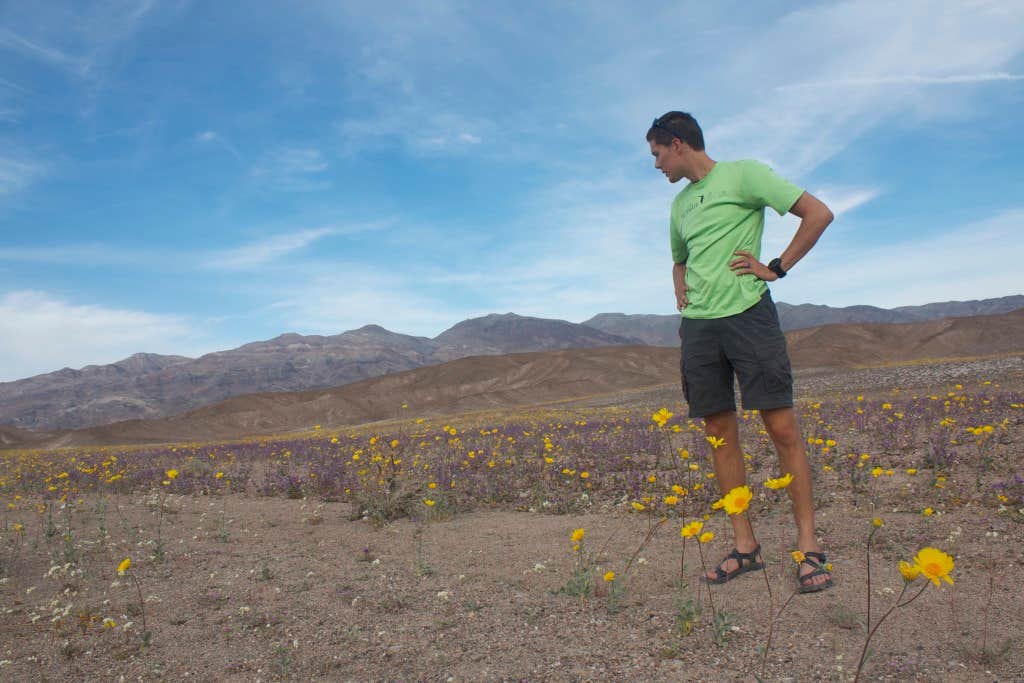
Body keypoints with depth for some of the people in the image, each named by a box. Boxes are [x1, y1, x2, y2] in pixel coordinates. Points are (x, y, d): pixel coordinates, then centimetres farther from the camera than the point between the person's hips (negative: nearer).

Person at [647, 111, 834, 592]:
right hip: (698, 325, 6)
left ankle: (809, 547, 3)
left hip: (748, 314, -6)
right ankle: (745, 546, 13)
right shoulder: (679, 204, 21)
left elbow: (819, 213, -3)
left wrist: (777, 268, -6)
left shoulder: (743, 174, 1)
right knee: (721, 435, 4)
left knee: (783, 429, -6)